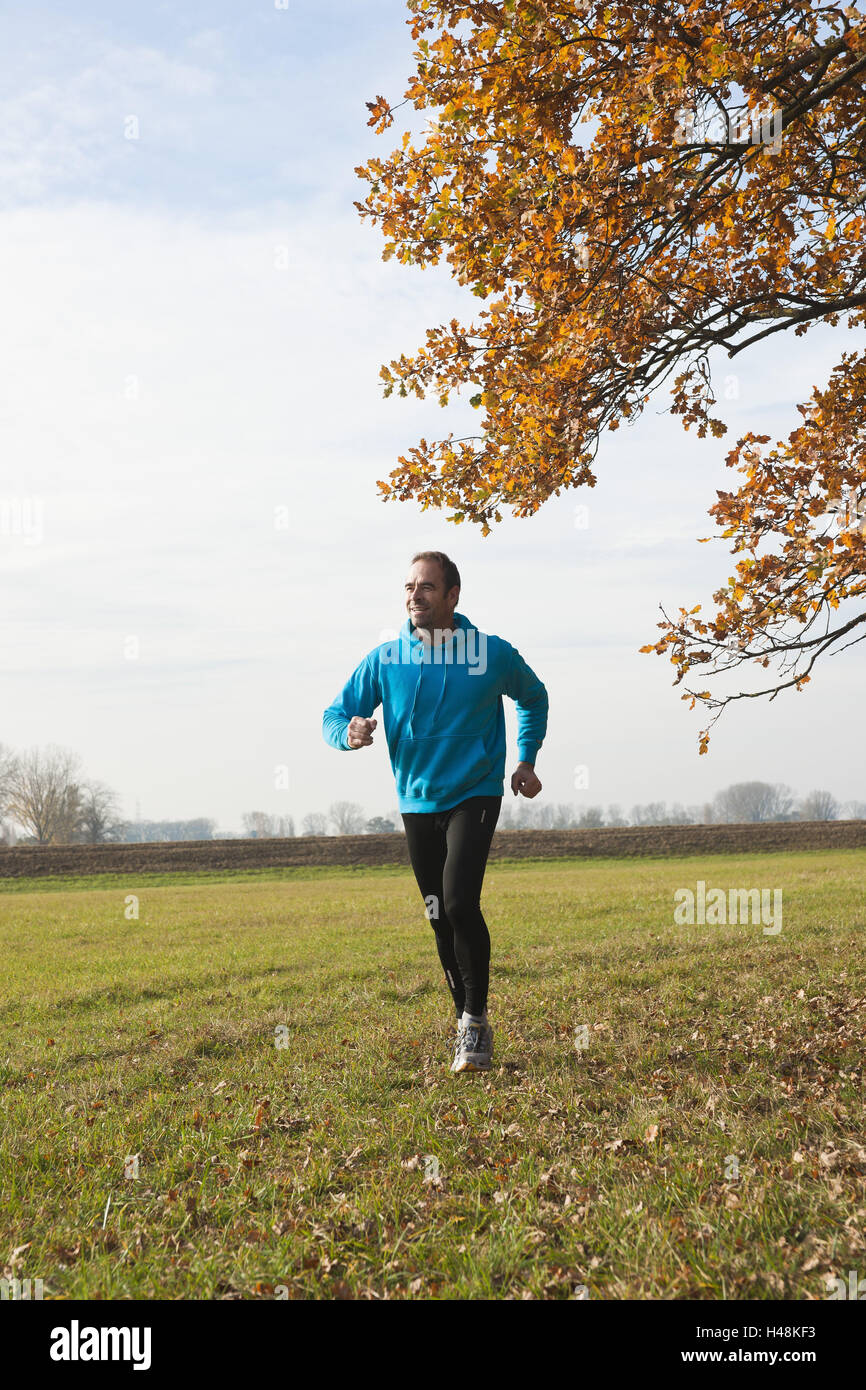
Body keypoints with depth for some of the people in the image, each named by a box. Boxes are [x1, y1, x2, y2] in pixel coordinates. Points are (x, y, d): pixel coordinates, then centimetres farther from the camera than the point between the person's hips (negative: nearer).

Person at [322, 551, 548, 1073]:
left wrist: (526, 761, 7)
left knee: (460, 902, -21)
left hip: (474, 795, -3)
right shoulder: (385, 659, -3)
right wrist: (351, 732, -22)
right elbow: (334, 716, 1)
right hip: (418, 801, 3)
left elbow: (534, 698, 14)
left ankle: (477, 1020, -4)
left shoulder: (494, 654, -6)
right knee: (441, 918, 9)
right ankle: (469, 1026, 25)